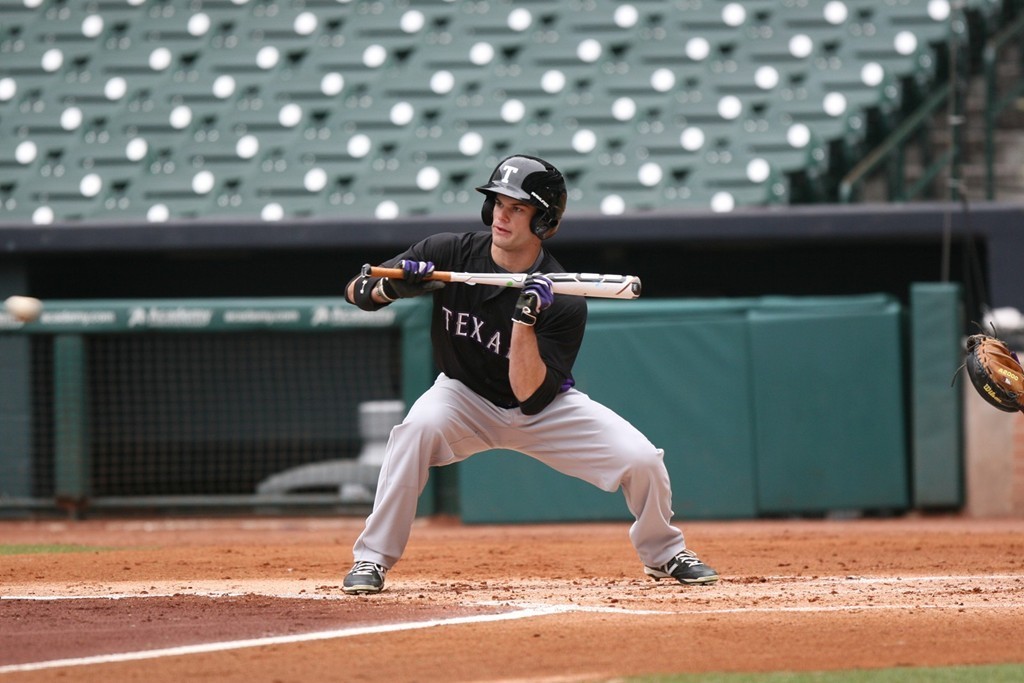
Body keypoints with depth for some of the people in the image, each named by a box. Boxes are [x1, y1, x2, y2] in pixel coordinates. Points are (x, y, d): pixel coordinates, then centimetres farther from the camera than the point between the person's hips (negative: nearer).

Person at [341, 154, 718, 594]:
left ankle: (664, 555, 15)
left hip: (544, 408, -1)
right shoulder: (449, 254, -17)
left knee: (641, 460, -18)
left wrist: (525, 319, -41)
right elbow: (356, 291, -11)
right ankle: (372, 560, -22)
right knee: (419, 426, -35)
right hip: (466, 398, 1)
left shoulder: (562, 300, -24)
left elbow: (531, 397, -30)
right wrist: (391, 287, -34)